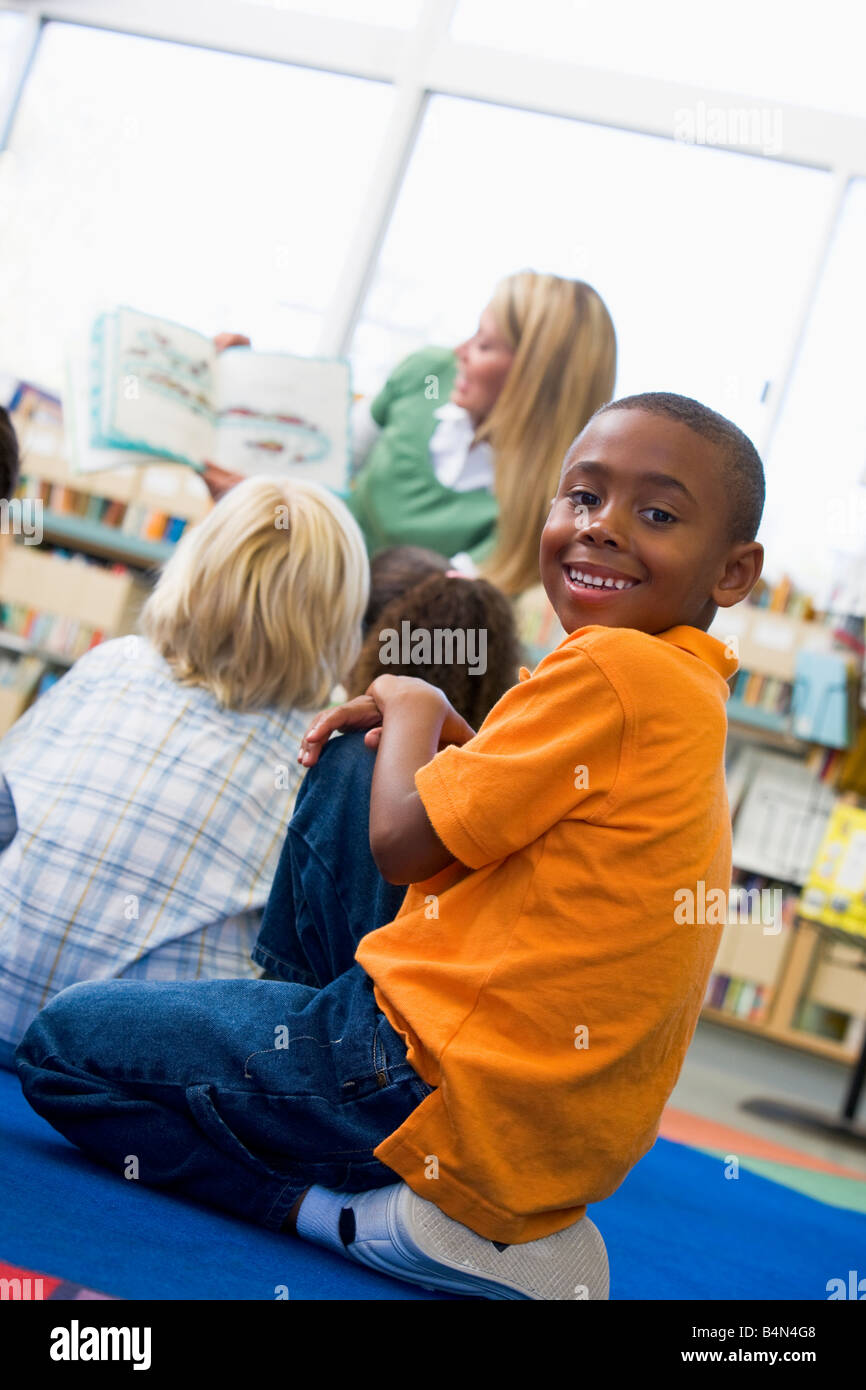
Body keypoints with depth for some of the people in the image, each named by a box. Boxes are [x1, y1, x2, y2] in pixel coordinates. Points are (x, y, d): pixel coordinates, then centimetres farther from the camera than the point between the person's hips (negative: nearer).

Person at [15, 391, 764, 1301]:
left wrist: (409, 708, 5)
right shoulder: (687, 696, 13)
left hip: (446, 1080, -10)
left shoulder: (615, 666, -17)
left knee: (62, 1044, -1)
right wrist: (441, 733, 7)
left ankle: (381, 1220, -7)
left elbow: (401, 841, -13)